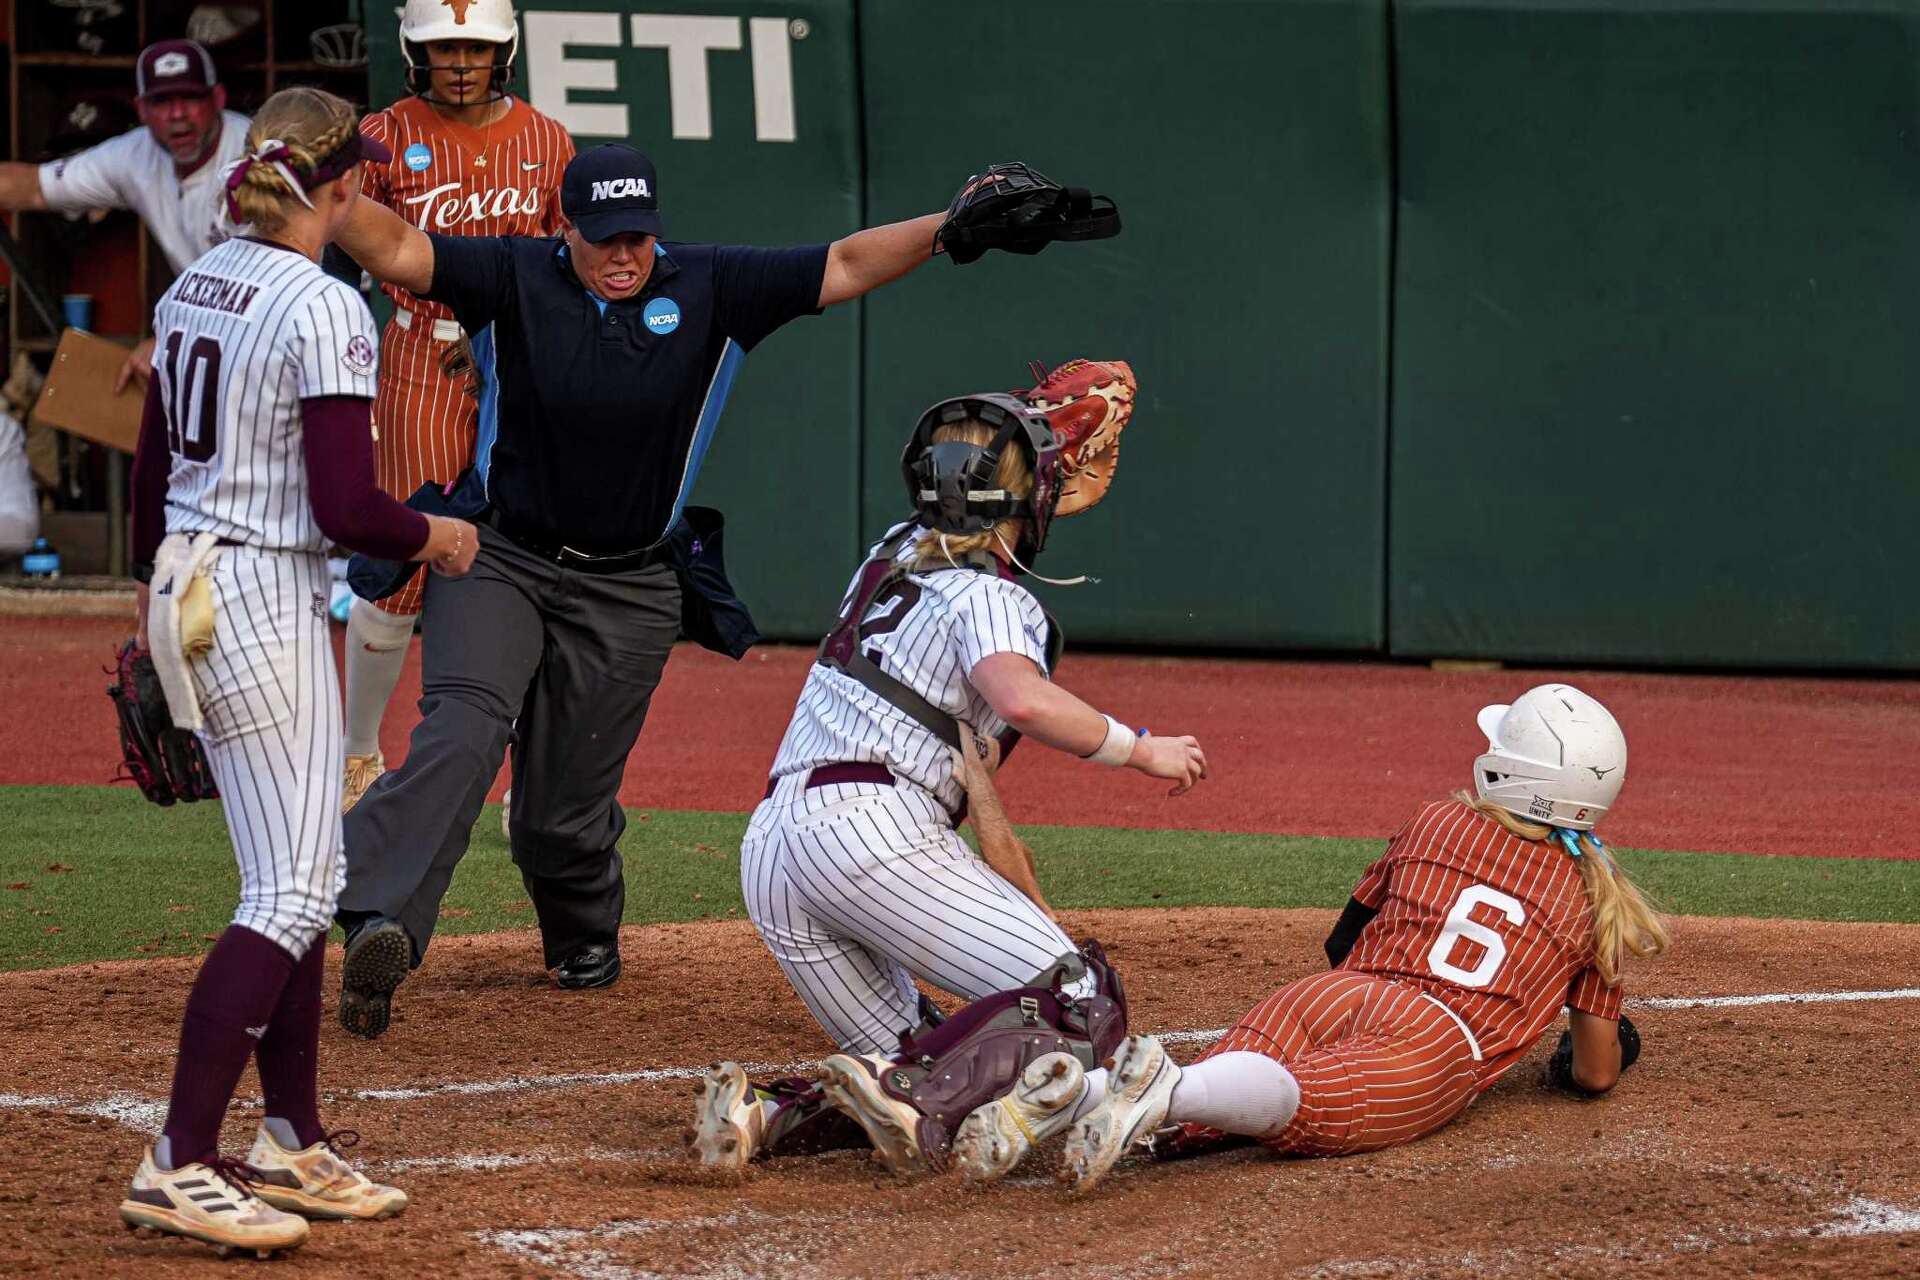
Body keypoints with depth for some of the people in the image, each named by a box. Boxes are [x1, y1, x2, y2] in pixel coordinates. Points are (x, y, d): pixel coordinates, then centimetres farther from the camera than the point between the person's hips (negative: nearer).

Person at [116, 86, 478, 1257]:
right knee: (292, 893, -8)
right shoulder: (324, 309, -17)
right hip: (266, 601, -9)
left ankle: (294, 1146, 21)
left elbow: (153, 463, 18)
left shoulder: (194, 286, 9)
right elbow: (347, 508, -21)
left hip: (189, 591, 9)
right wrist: (436, 536, -1)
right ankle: (180, 1166, -13)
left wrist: (154, 581, 32)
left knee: (306, 879, 16)